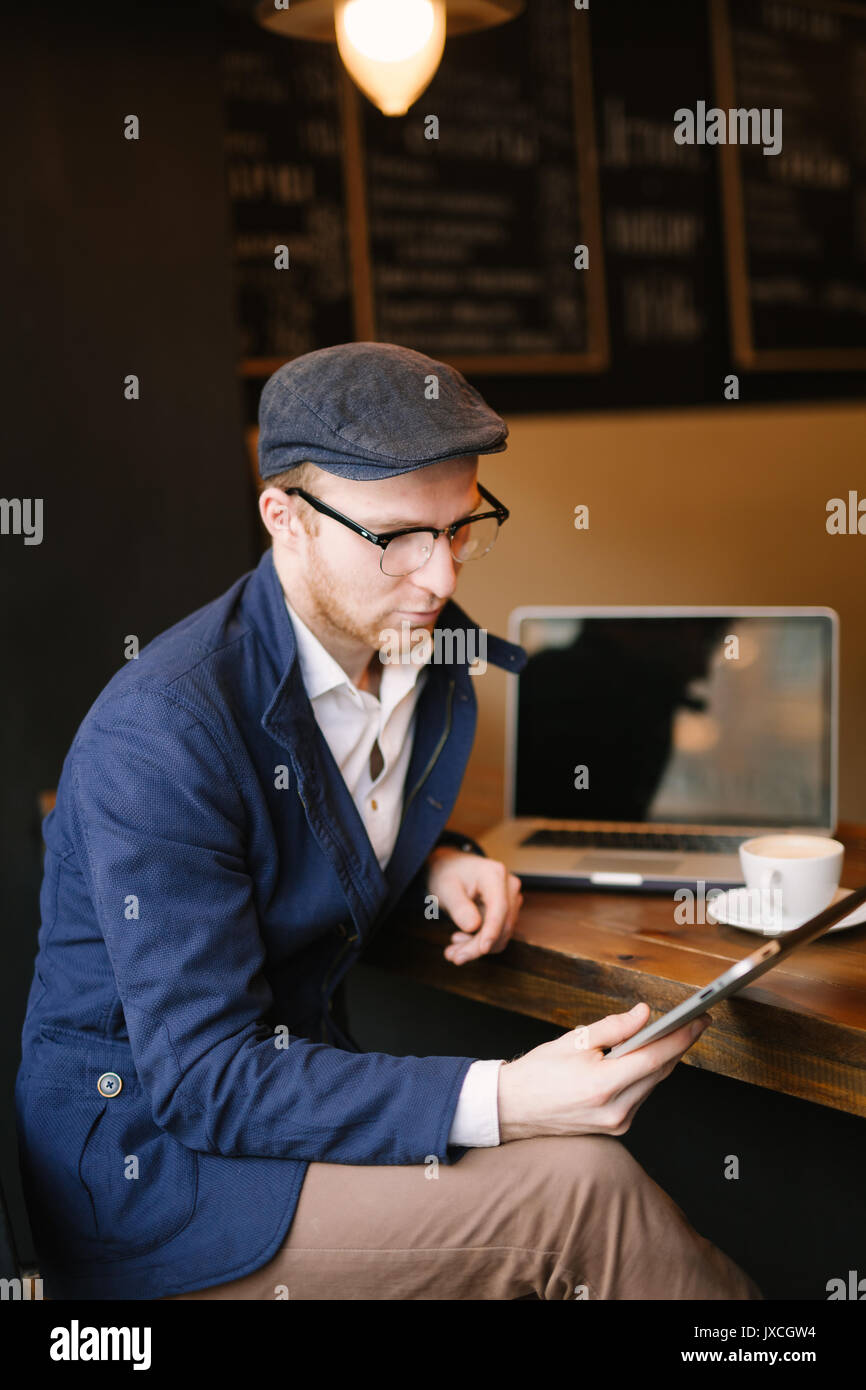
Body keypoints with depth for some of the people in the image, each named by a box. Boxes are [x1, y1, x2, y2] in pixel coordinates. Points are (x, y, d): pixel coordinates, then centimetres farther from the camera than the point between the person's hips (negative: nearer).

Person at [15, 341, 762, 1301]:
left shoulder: (431, 661, 1)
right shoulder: (159, 734, -24)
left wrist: (436, 861, -3)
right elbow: (203, 1080, -25)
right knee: (578, 1188, -22)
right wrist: (499, 1103, -34)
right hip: (143, 1150, -7)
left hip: (300, 1078, 7)